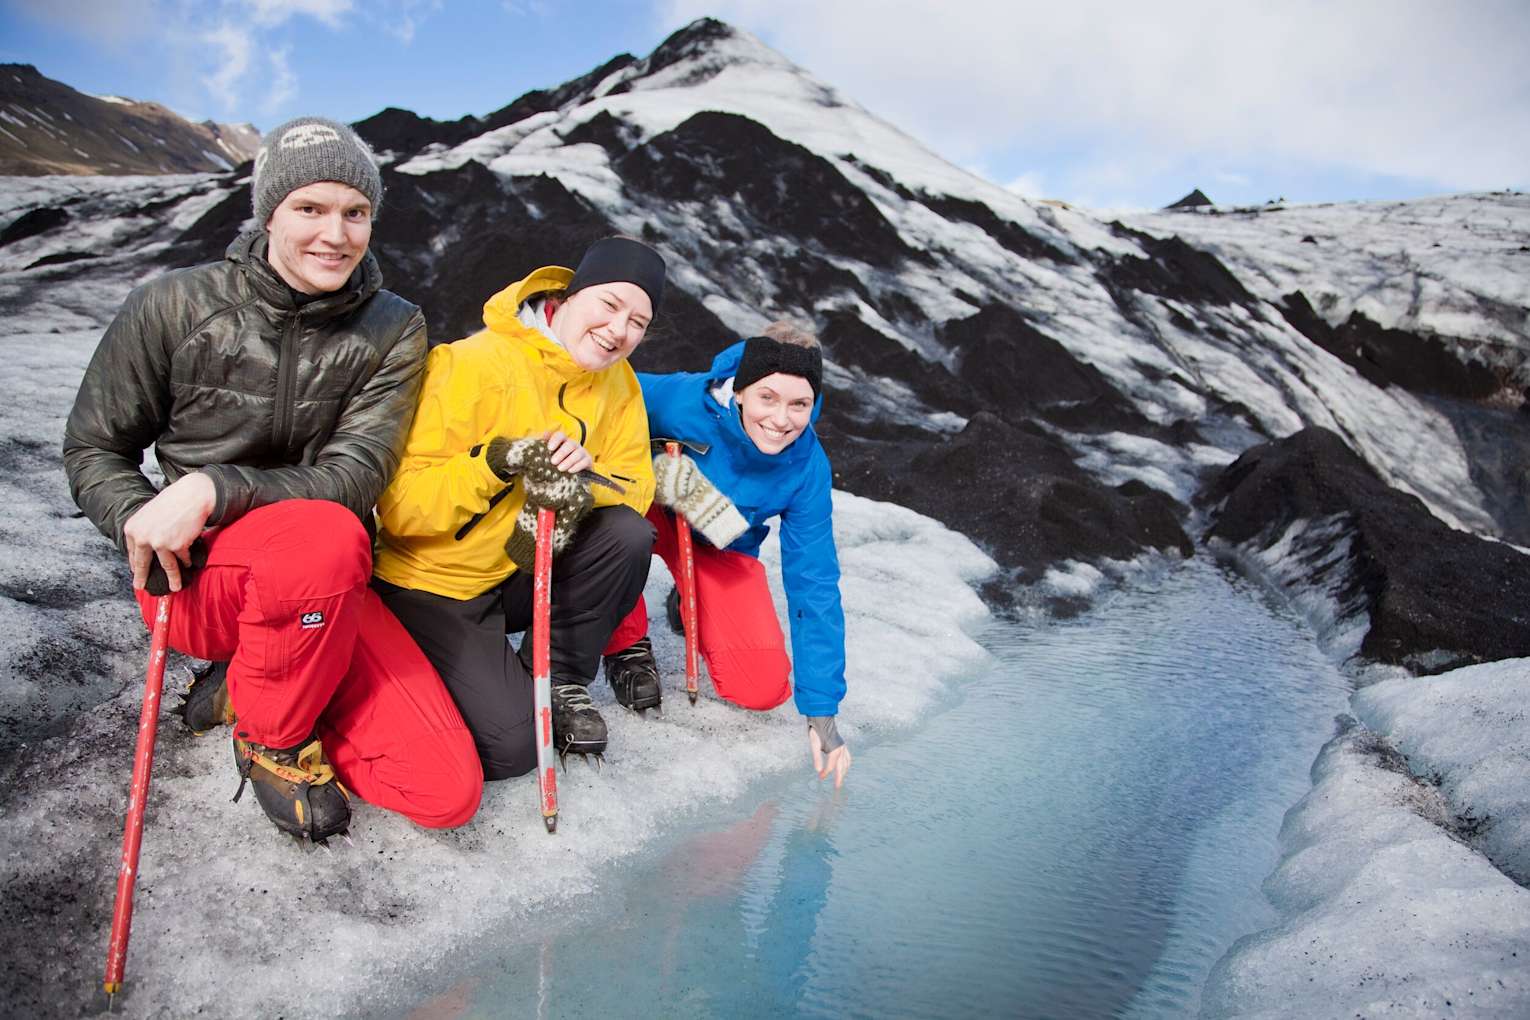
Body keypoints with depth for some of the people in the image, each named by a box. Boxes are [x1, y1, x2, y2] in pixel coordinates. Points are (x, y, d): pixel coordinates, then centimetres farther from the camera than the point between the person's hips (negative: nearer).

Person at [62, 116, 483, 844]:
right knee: (328, 535, -40)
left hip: (331, 590, 3)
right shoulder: (176, 307, -4)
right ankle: (272, 735, -10)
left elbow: (355, 477, -11)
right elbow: (94, 449, 5)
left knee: (449, 791, -12)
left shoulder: (393, 331, -1)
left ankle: (248, 689, 11)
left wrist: (215, 489, -27)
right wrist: (143, 520, -17)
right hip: (194, 574, -2)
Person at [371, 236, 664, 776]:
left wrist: (583, 483, -30)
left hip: (524, 574, 6)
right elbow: (398, 501, -24)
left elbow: (634, 482, -9)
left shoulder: (616, 382, -2)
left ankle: (559, 680, -2)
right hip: (434, 584, -5)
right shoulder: (473, 364, -22)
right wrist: (496, 462, -39)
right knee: (511, 745, -19)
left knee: (626, 534, -22)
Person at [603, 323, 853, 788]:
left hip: (723, 550, 2)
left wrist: (822, 711, -21)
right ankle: (625, 644, -10)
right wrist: (663, 474, -38)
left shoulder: (808, 470, -25)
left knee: (763, 689, -14)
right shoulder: (683, 400, -33)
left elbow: (815, 588, -20)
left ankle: (693, 607, 19)